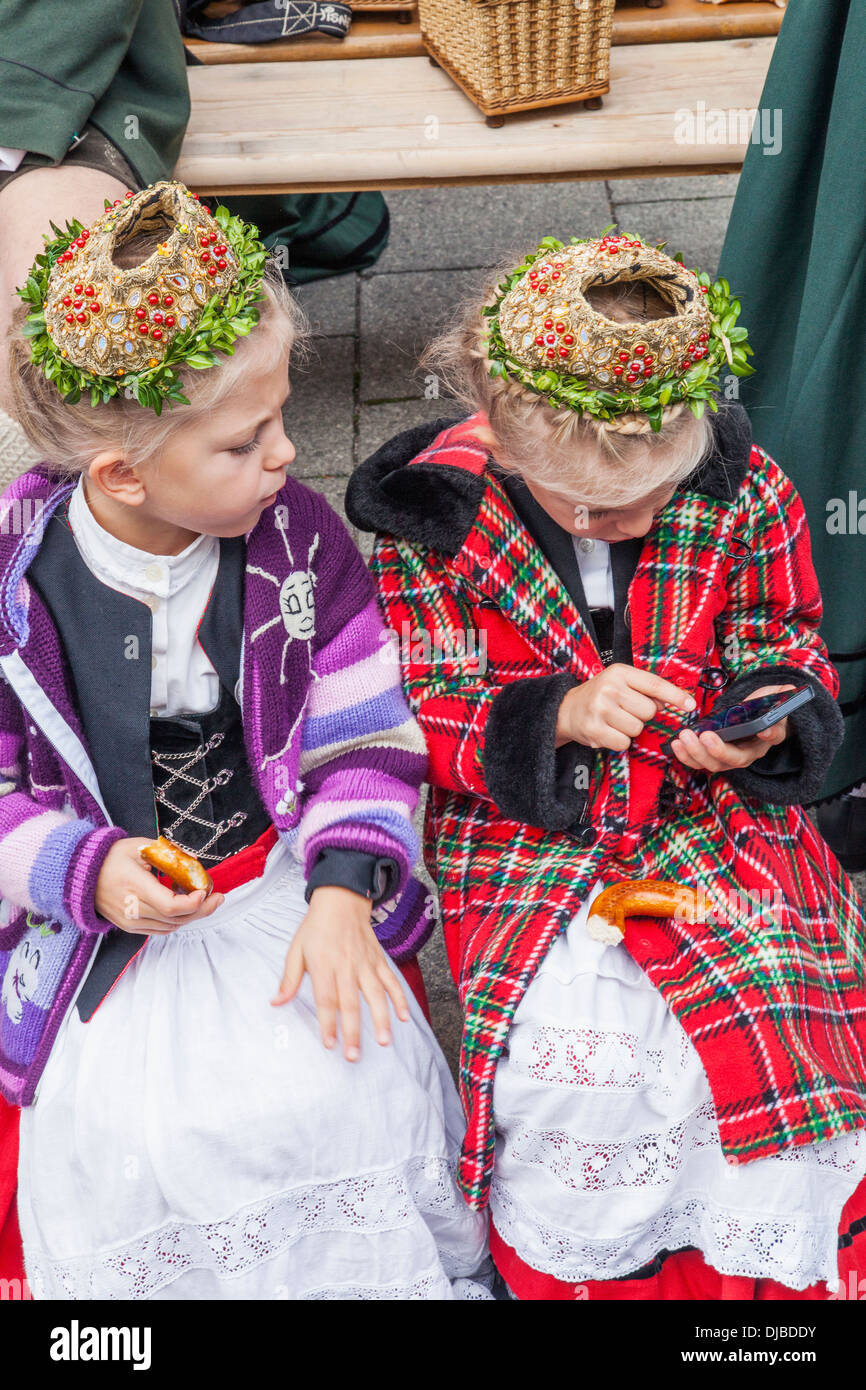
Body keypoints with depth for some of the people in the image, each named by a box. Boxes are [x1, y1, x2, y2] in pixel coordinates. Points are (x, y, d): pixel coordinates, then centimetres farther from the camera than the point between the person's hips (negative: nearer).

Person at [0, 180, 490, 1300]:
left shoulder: (297, 537, -6)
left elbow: (364, 736, -3)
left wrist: (343, 891, -18)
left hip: (288, 881, 2)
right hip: (101, 912, -1)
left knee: (341, 1086, -19)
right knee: (130, 1130, -24)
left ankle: (377, 1262, 12)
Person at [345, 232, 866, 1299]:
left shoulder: (744, 494, -3)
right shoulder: (433, 517, -8)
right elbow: (428, 718, -5)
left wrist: (763, 719, -15)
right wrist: (558, 716, -24)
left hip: (716, 813, 2)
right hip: (522, 837, -1)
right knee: (568, 1048, -25)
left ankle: (757, 1268, 8)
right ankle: (578, 1267, 7)